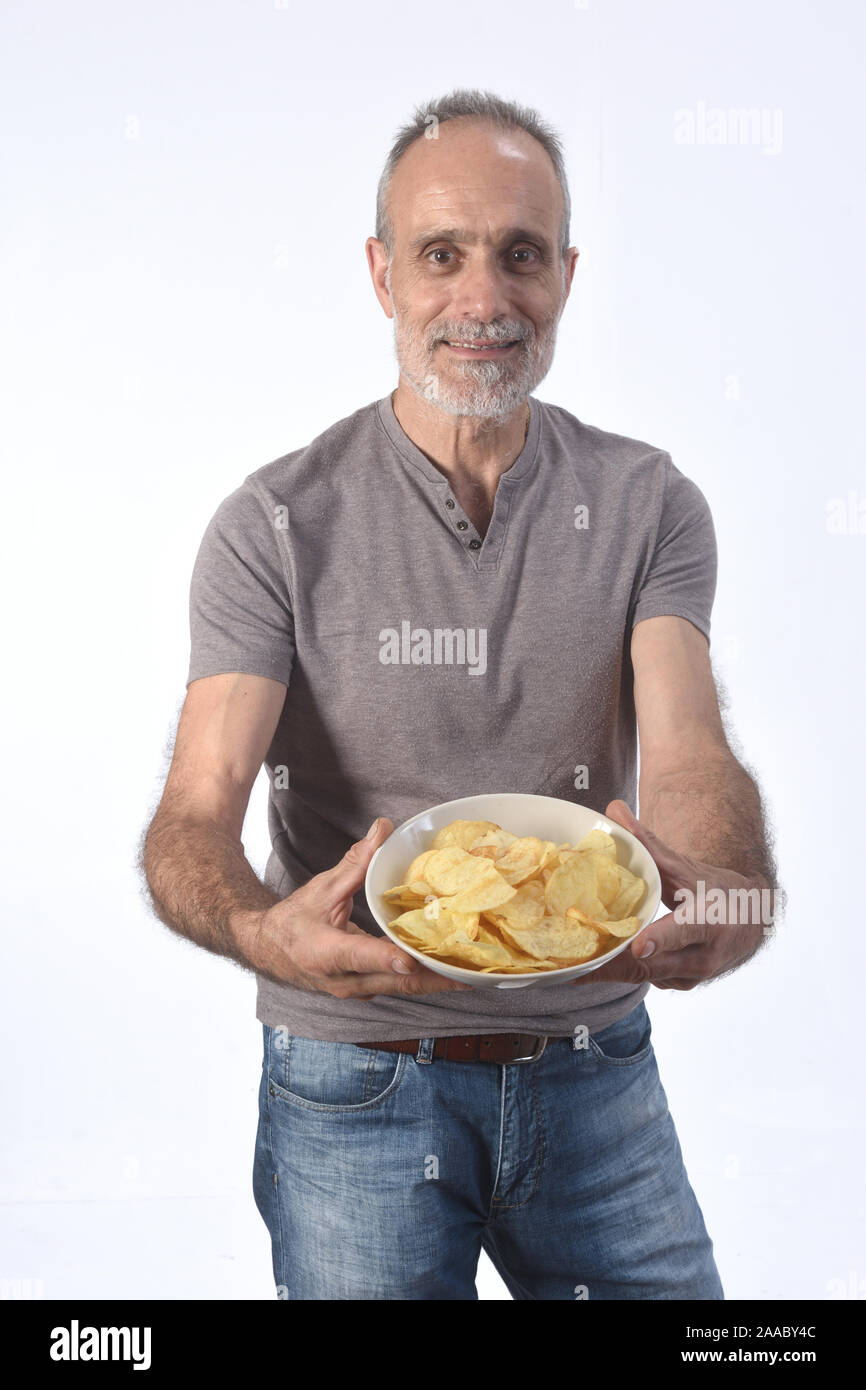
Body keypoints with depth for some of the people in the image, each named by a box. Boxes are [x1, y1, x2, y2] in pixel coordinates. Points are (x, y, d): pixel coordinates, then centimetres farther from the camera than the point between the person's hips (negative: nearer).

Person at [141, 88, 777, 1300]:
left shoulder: (647, 506, -2)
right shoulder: (276, 527, -9)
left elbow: (686, 745, -16)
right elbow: (194, 820, -16)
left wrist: (729, 888, -39)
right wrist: (261, 927, -39)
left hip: (592, 1069, 3)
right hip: (356, 1082, -2)